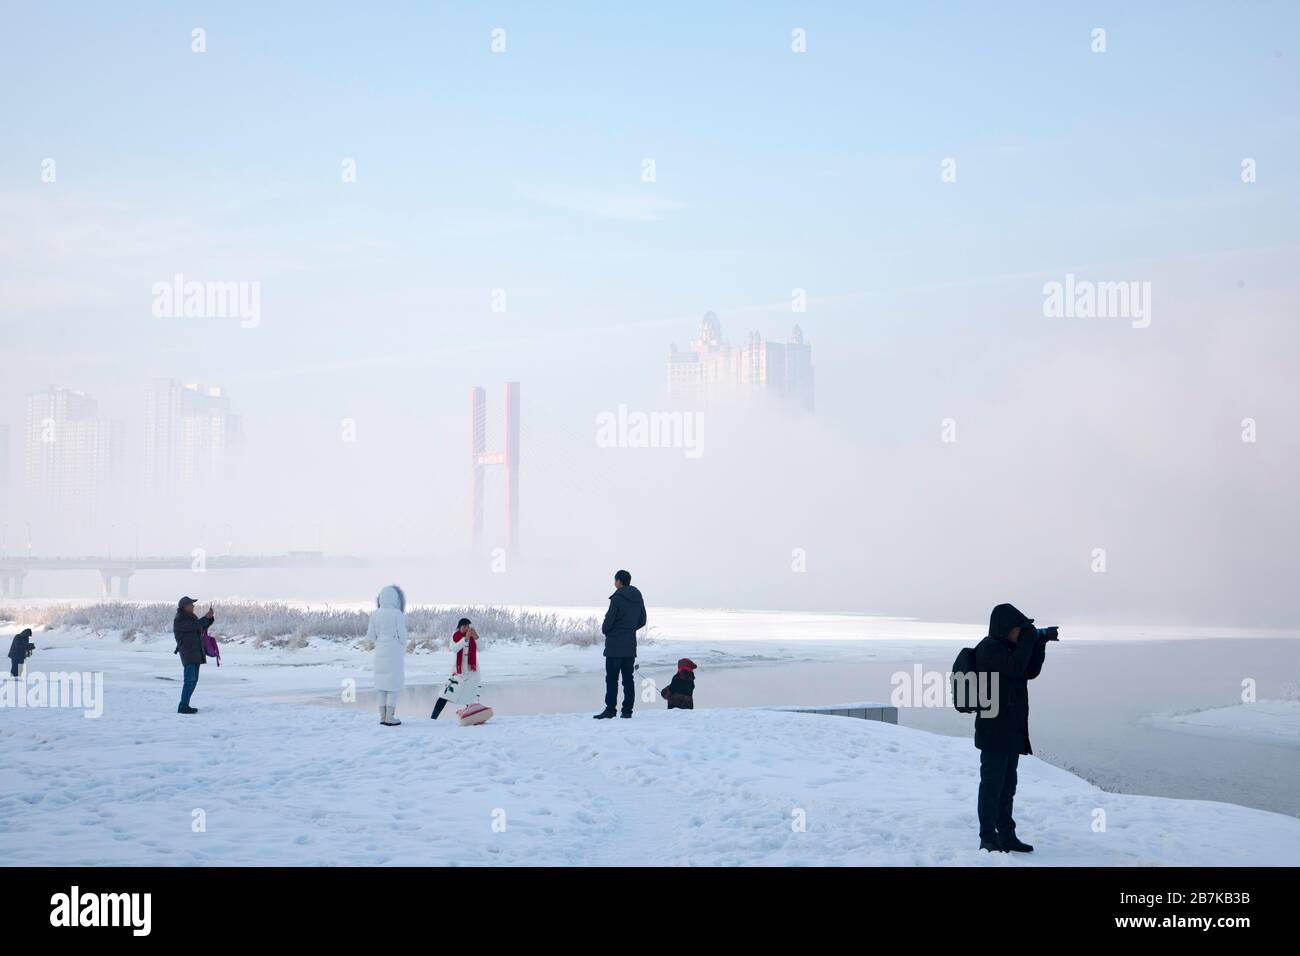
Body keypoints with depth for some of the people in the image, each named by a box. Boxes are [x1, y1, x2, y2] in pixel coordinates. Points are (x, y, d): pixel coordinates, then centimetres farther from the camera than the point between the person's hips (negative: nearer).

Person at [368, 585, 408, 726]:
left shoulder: (375, 614, 1)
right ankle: (390, 718, -3)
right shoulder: (398, 614, -12)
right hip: (395, 652, -5)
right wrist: (403, 651, 9)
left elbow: (370, 636, 3)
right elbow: (402, 635, -9)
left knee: (381, 683, 11)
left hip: (380, 651, 5)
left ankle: (383, 716, 12)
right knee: (394, 684, 0)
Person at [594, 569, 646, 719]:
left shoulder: (618, 598, -14)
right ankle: (627, 710, 7)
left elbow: (609, 618, -16)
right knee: (628, 678, 8)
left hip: (615, 645, -7)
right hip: (631, 645, 7)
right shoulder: (638, 598, 9)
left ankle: (610, 709, -7)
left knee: (611, 678, -4)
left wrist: (605, 630, 3)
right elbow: (642, 621, 15)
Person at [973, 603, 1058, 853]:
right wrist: (1029, 638, -15)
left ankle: (1006, 836, 18)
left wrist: (1040, 642, 6)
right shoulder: (989, 648, -13)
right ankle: (988, 838, 0)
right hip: (994, 730, -9)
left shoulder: (1009, 647, 16)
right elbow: (1015, 668, -24)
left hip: (1012, 731, 9)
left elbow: (1030, 672, 17)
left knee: (1007, 786, 13)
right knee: (992, 784, -5)